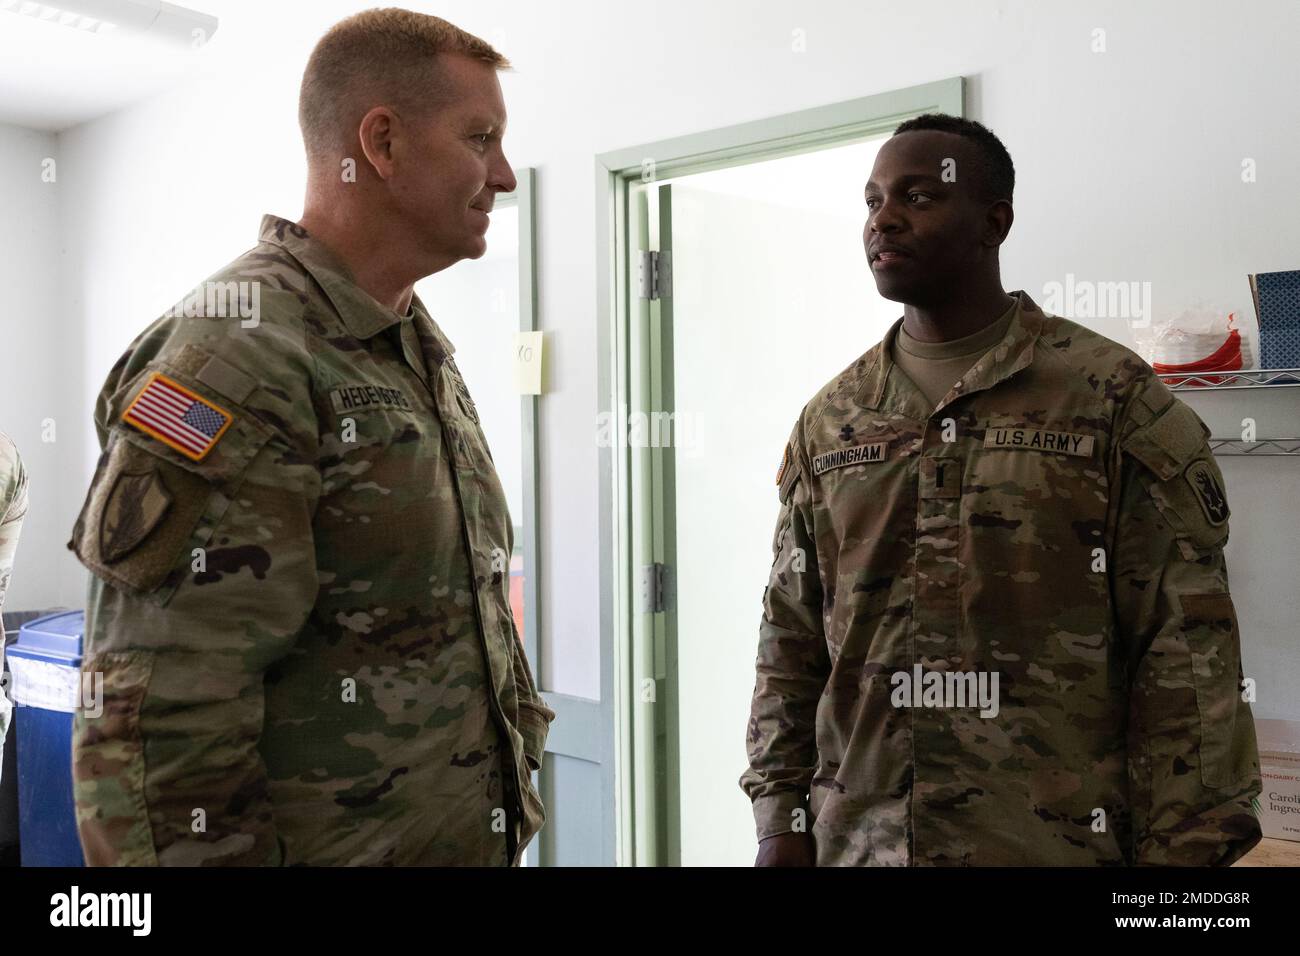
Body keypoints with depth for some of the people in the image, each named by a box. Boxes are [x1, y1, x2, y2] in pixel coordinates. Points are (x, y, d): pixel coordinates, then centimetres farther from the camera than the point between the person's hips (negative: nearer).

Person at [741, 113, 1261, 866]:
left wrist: (1177, 850, -10)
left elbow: (1185, 654, -7)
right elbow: (790, 640, 7)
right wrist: (780, 818, 3)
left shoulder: (1114, 397, -5)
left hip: (1054, 841, -3)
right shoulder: (829, 421, 5)